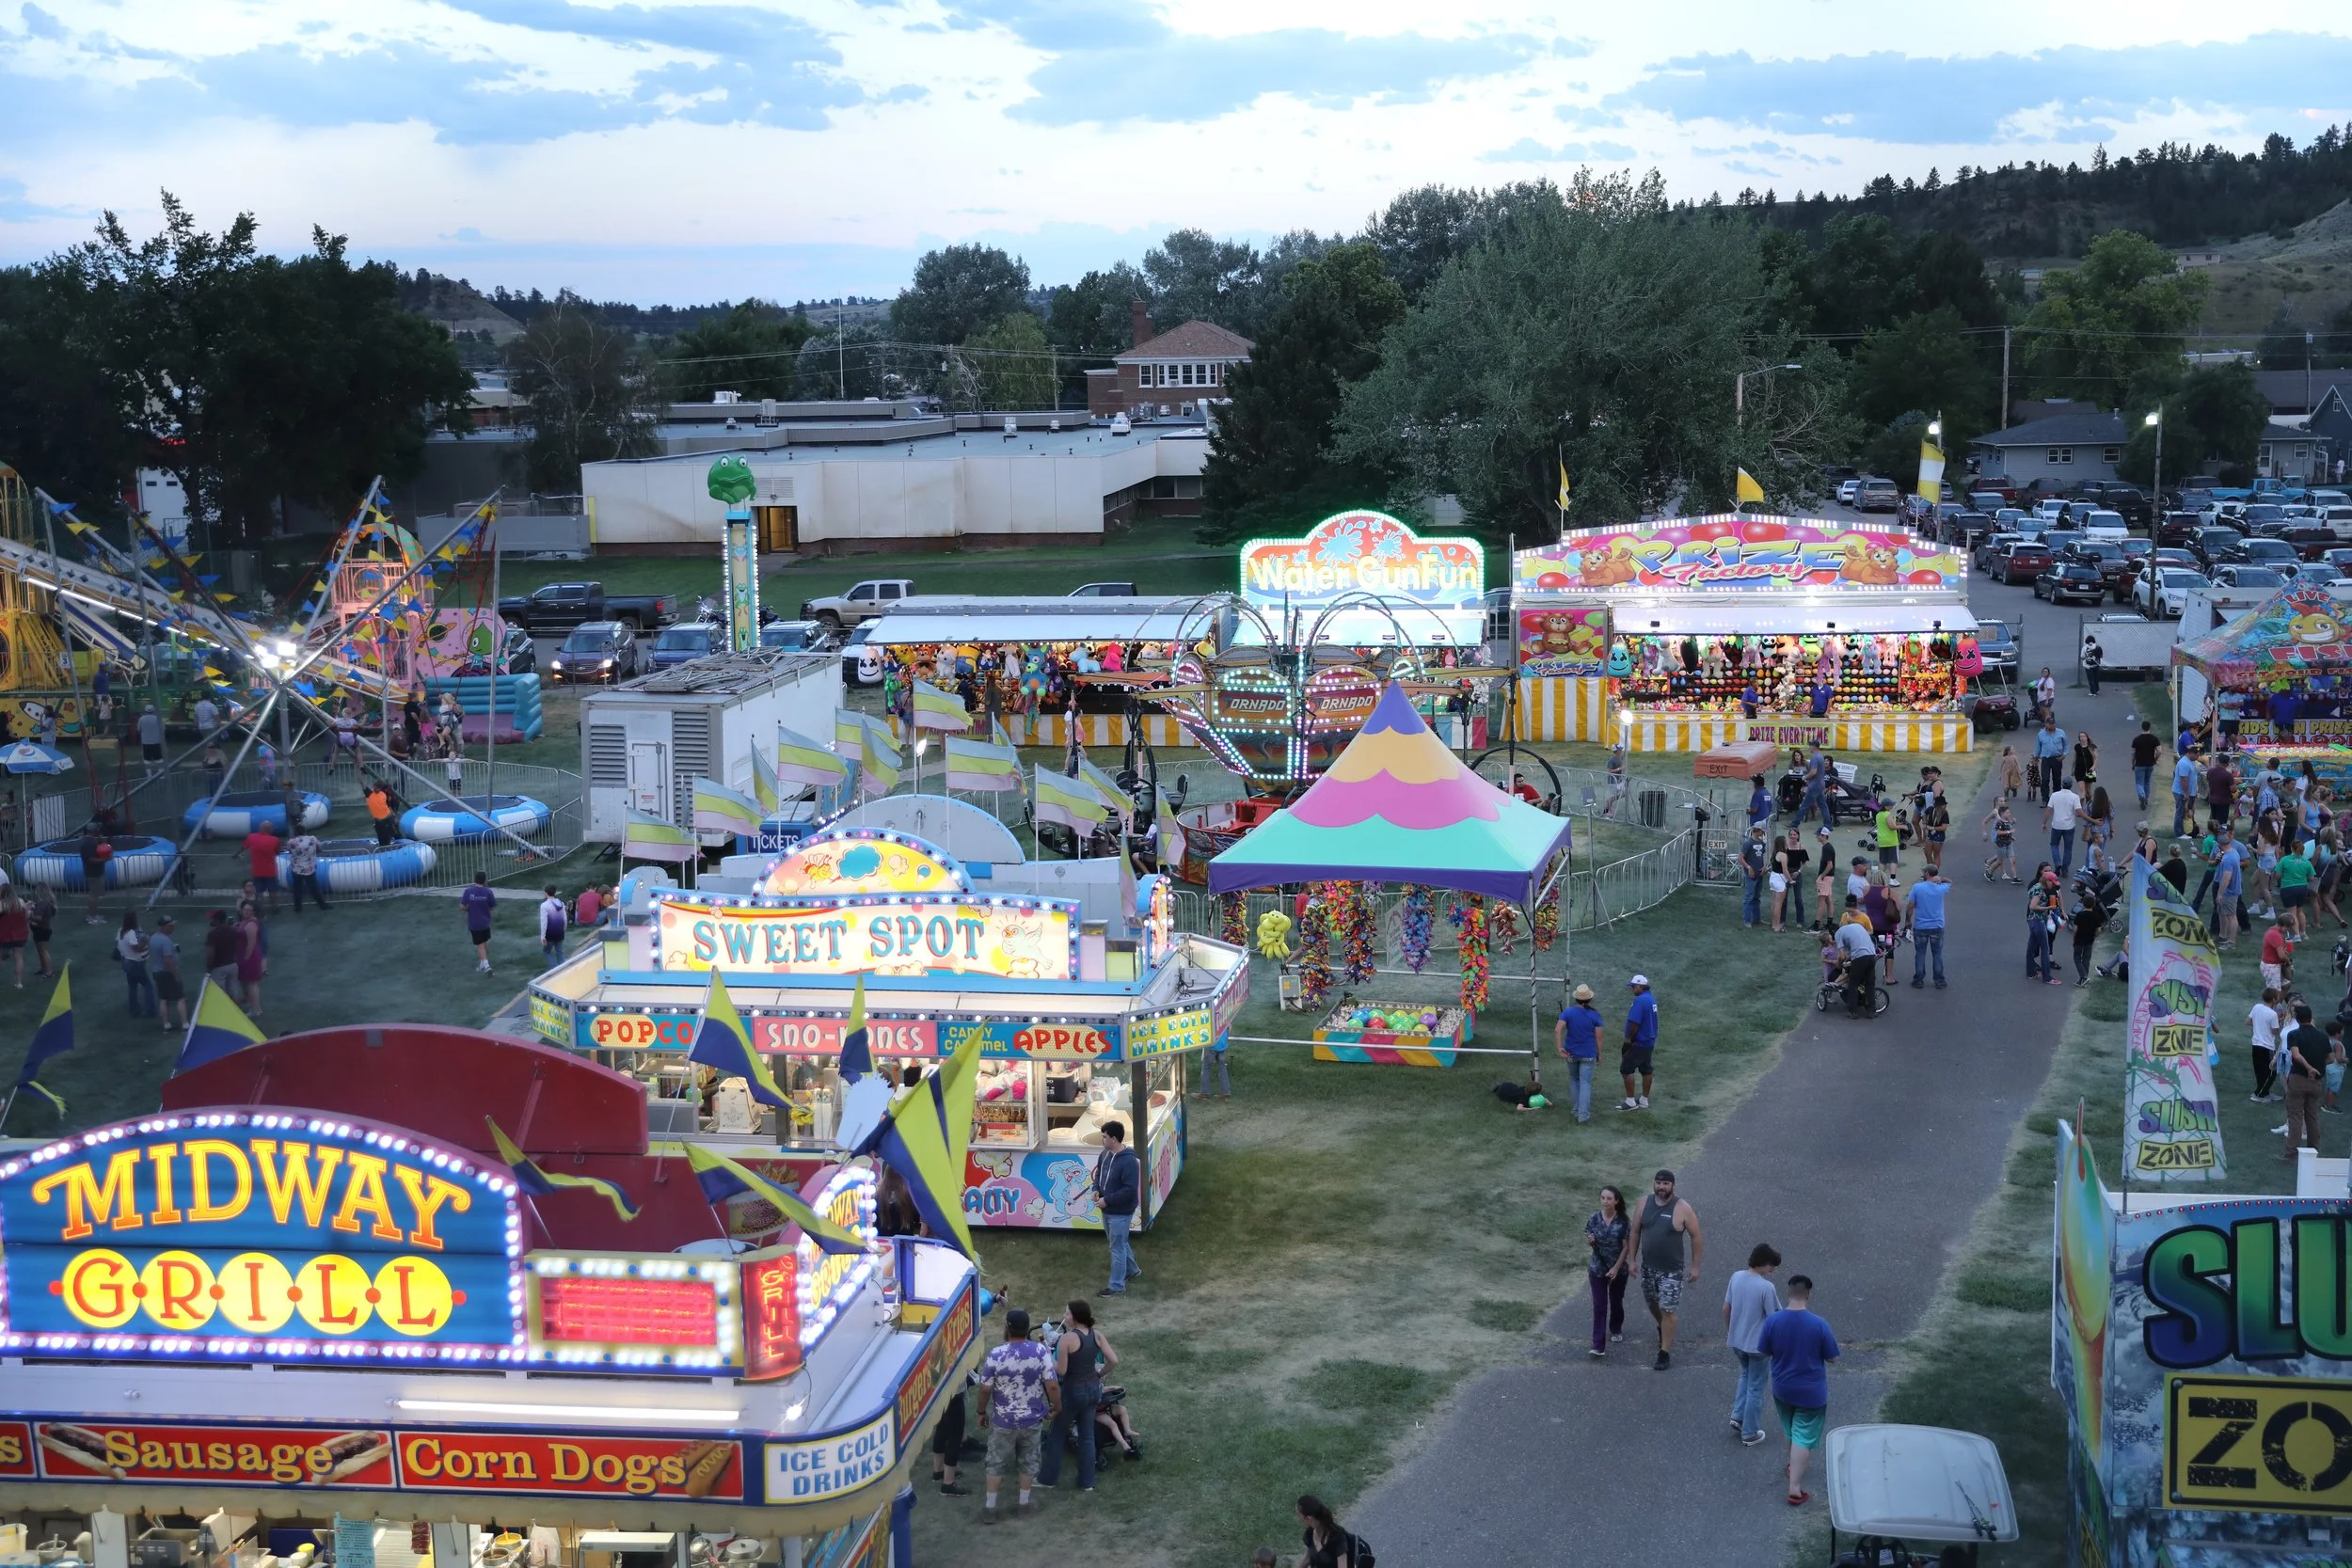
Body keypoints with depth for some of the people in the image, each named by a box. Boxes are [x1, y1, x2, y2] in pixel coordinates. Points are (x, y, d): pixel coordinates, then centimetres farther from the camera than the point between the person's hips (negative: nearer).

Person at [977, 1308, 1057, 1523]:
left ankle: (989, 1507, 22)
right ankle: (1024, 1502, 33)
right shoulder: (1041, 1351, -15)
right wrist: (1056, 1407, 4)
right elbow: (1052, 1385, -13)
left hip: (1003, 1421, -1)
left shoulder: (996, 1355, -19)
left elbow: (985, 1389, -11)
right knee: (1028, 1461, 21)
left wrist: (982, 1412, 6)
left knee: (996, 1463, 16)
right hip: (1033, 1419, 1)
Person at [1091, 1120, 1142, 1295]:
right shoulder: (1105, 1154, 0)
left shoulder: (1129, 1162, -27)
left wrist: (1107, 1200, -24)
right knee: (1119, 1242, 25)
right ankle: (1132, 1270, 46)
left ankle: (1117, 1286, 15)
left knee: (1117, 1247, 3)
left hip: (1120, 1212, -9)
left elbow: (1130, 1190, -28)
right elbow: (1099, 1173, 17)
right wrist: (1096, 1189, -3)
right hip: (1107, 1210, 9)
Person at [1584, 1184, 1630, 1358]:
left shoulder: (1623, 1221, -12)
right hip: (1597, 1269, 0)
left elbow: (1626, 1247, -9)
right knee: (1599, 1306, -5)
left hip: (1619, 1269, 0)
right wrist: (1589, 1241, -22)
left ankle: (1616, 1329, 47)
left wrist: (1616, 1268, -15)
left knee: (1616, 1302, 19)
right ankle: (1598, 1347, -7)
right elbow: (1588, 1242, 2)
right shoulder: (1593, 1218, -8)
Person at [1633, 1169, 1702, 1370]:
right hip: (1648, 1267, 5)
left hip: (1671, 1270, -5)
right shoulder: (1645, 1203, -4)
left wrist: (1695, 1266, -8)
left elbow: (1696, 1237, -10)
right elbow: (1636, 1232, 6)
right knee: (1652, 1304, 23)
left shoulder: (1682, 1208, -18)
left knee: (1667, 1311, -3)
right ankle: (1663, 1329, 52)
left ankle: (1665, 1353, 8)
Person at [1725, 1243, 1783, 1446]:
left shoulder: (1736, 1277, -5)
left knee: (1746, 1375, 30)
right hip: (1758, 1345, -6)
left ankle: (1738, 1416, 25)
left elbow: (1726, 1309, 5)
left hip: (1736, 1341, 6)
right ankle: (1750, 1433, 18)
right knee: (1755, 1388, 9)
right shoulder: (1767, 1287, -23)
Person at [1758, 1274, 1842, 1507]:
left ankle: (1794, 1464, 49)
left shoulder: (1773, 1321, -14)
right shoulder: (1818, 1325, -21)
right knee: (1803, 1438, 3)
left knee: (1790, 1431, 27)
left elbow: (1764, 1352, -2)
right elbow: (1831, 1358, -10)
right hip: (1811, 1392, -3)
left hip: (1782, 1389, 4)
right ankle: (1795, 1489, 1)